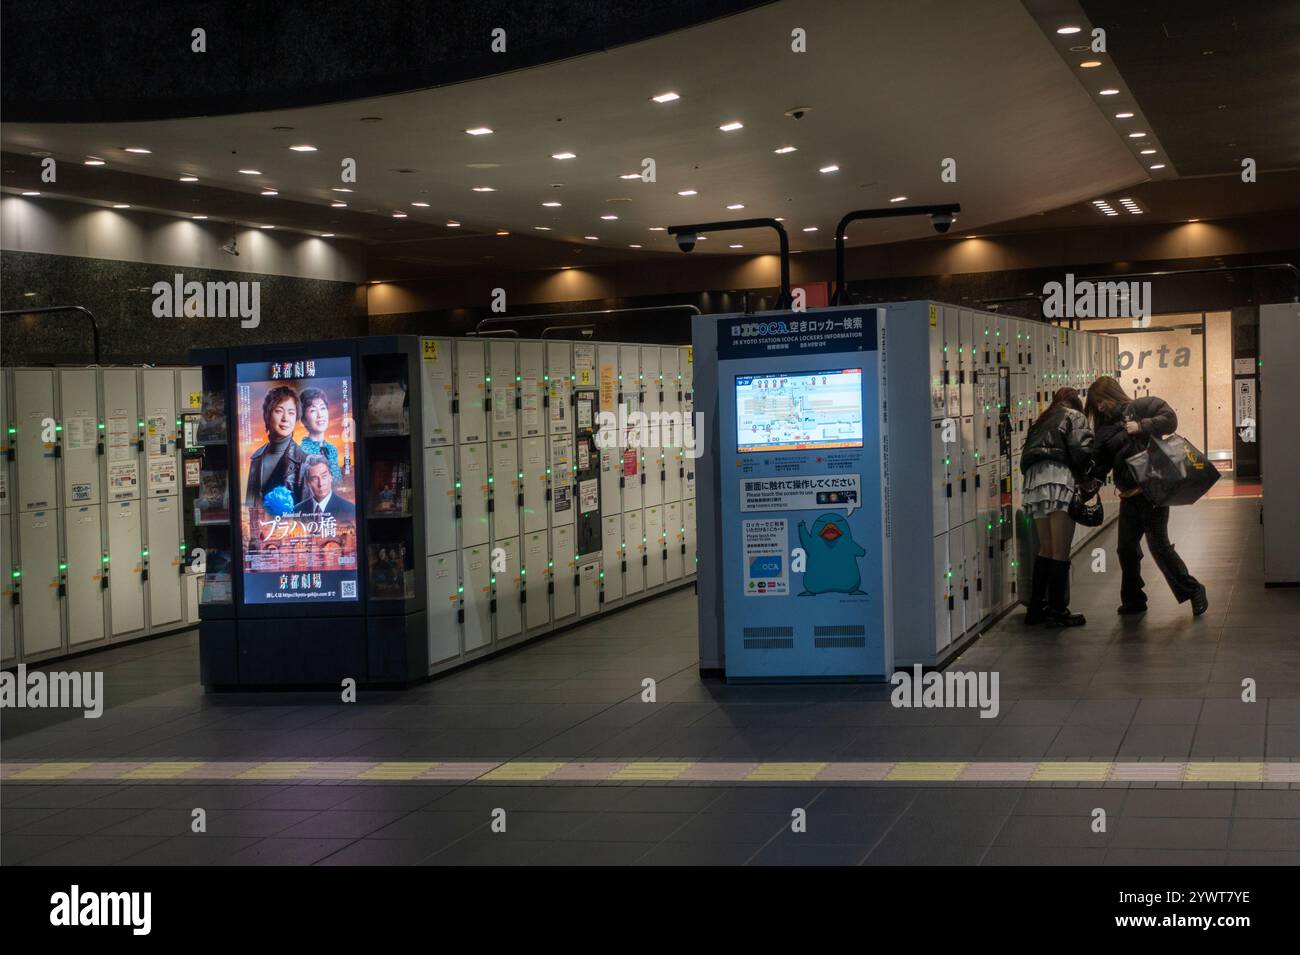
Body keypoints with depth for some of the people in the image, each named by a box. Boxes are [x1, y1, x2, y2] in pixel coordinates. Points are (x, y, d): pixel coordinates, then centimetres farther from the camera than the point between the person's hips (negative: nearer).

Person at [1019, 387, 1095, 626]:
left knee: (1045, 549, 14)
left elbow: (1027, 456, 20)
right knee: (1061, 551, -4)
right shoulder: (1074, 417, 11)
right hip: (1059, 478, -6)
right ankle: (1057, 611, -4)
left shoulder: (1041, 422, 29)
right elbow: (1082, 450, -5)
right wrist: (1087, 478, 9)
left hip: (1033, 481, 6)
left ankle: (1036, 609, 15)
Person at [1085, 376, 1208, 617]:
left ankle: (1193, 591, 5)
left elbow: (1170, 419, -13)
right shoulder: (1105, 428, 14)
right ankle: (1133, 599, 19)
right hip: (1129, 495, 7)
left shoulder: (1142, 407, -1)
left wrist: (1142, 427, -20)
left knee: (1159, 545, -8)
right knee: (1126, 548, 6)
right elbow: (1101, 464, 13)